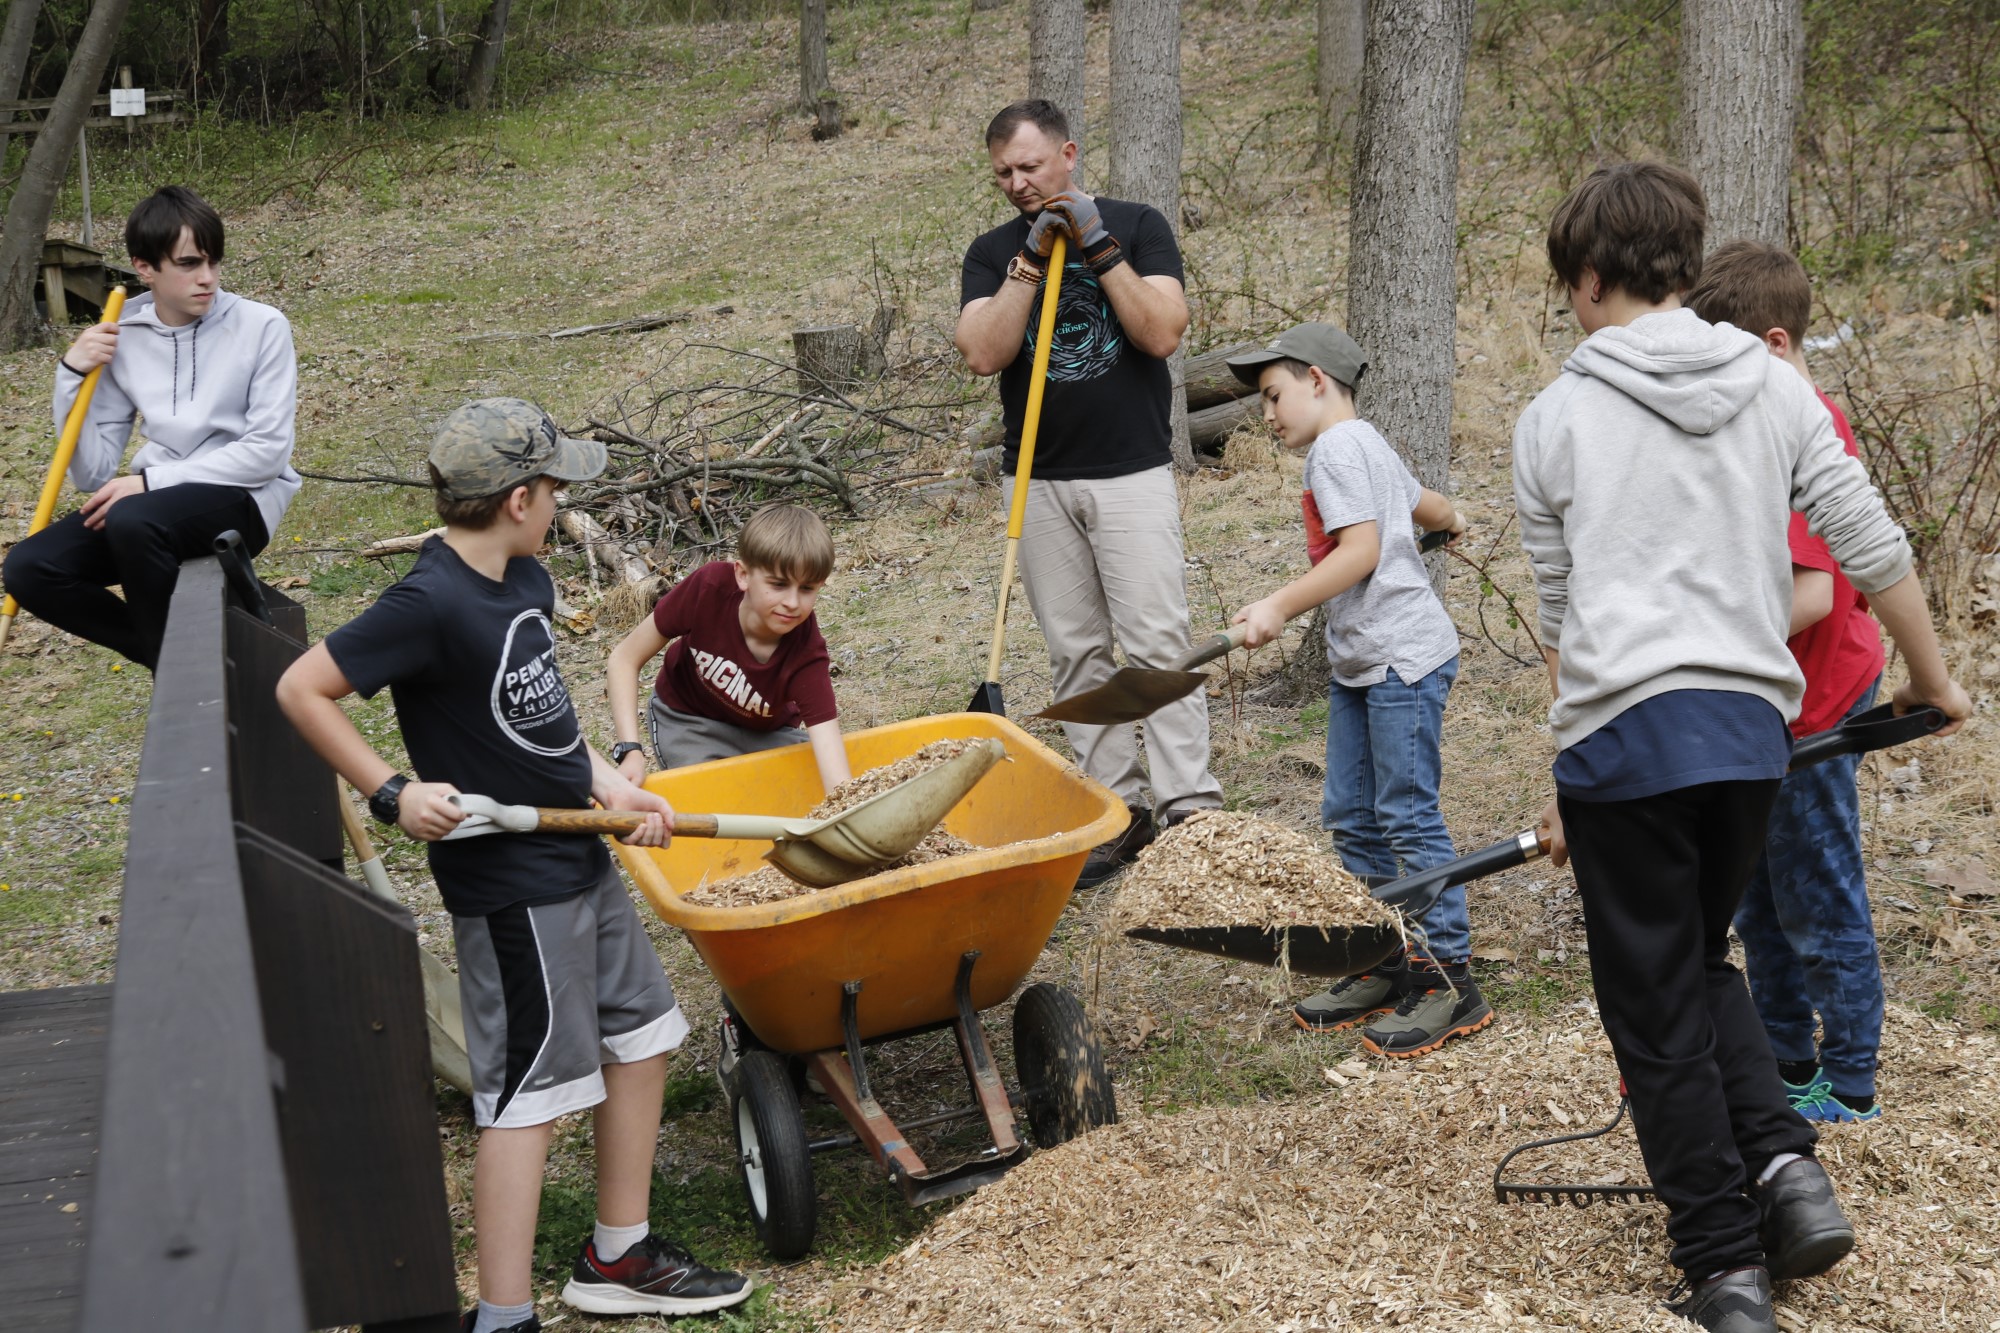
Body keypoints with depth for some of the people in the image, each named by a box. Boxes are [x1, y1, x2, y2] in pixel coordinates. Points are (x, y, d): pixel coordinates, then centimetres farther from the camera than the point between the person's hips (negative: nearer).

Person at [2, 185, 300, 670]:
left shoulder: (261, 327, -8)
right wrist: (72, 375, -12)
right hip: (155, 500, 5)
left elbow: (268, 451, -14)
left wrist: (151, 480, -18)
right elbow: (94, 475, 1)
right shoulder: (121, 339, 2)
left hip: (242, 498, -5)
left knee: (132, 521, -34)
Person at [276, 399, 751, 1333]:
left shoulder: (526, 583, 5)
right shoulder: (432, 605, -22)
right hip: (510, 885, -9)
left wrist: (607, 786, 6)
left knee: (641, 1036, 18)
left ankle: (618, 1257, 32)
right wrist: (393, 793, -19)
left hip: (578, 860, 9)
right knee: (529, 1088, -3)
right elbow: (301, 690, -19)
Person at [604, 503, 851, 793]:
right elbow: (625, 659, -22)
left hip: (769, 731, 1)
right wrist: (630, 750, -32)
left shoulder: (806, 656, -34)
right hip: (688, 719, -1)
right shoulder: (710, 587, -33)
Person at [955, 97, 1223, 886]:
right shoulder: (993, 253, 7)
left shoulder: (1135, 226, 2)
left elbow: (1162, 333, -11)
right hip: (1039, 484, 3)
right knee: (1076, 654, 4)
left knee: (1156, 643, -8)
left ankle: (1189, 811, -7)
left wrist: (1097, 248, -14)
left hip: (1132, 473, -3)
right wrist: (1031, 260, -14)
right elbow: (983, 353, -9)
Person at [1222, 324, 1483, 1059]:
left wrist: (1279, 605, -26)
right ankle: (1383, 966, 17)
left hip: (1404, 657, -11)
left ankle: (1451, 978, -4)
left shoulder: (1339, 446, -10)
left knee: (1408, 816, -9)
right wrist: (1451, 519, 60)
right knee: (1351, 819, 10)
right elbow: (1425, 504, 37)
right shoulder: (1368, 446, 21)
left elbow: (1360, 551, -21)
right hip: (1360, 665, 11)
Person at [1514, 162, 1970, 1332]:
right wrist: (1933, 679, 21)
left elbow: (1561, 619, 9)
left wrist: (1570, 785, 18)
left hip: (1625, 733, -4)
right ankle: (1786, 1164, 4)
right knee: (1704, 961, 24)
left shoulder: (1556, 420, 3)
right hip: (1753, 725, 4)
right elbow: (1874, 548, 6)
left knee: (1657, 1012, 6)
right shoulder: (1774, 387, 8)